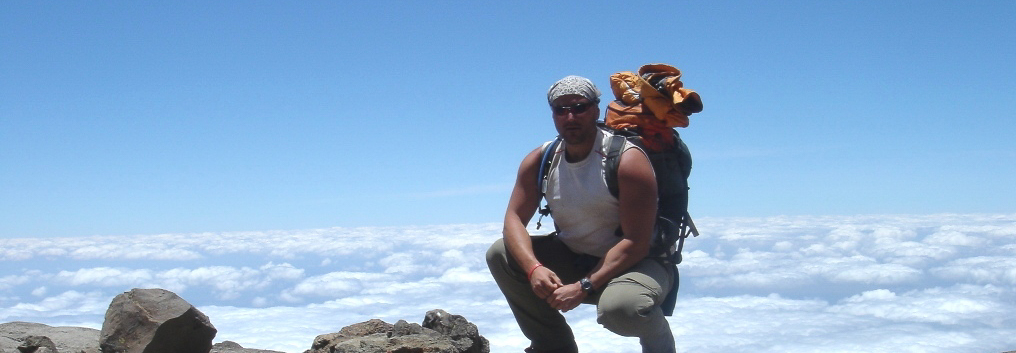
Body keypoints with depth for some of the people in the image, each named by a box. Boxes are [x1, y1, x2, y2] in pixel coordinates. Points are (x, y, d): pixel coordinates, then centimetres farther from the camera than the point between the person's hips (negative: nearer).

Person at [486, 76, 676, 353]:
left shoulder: (628, 160, -20)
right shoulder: (539, 161, -3)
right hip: (573, 260, 6)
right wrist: (534, 268, -27)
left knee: (620, 307, -39)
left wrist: (584, 287, -30)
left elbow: (636, 244, -24)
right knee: (500, 255, -11)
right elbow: (514, 218, -7)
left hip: (634, 263, -6)